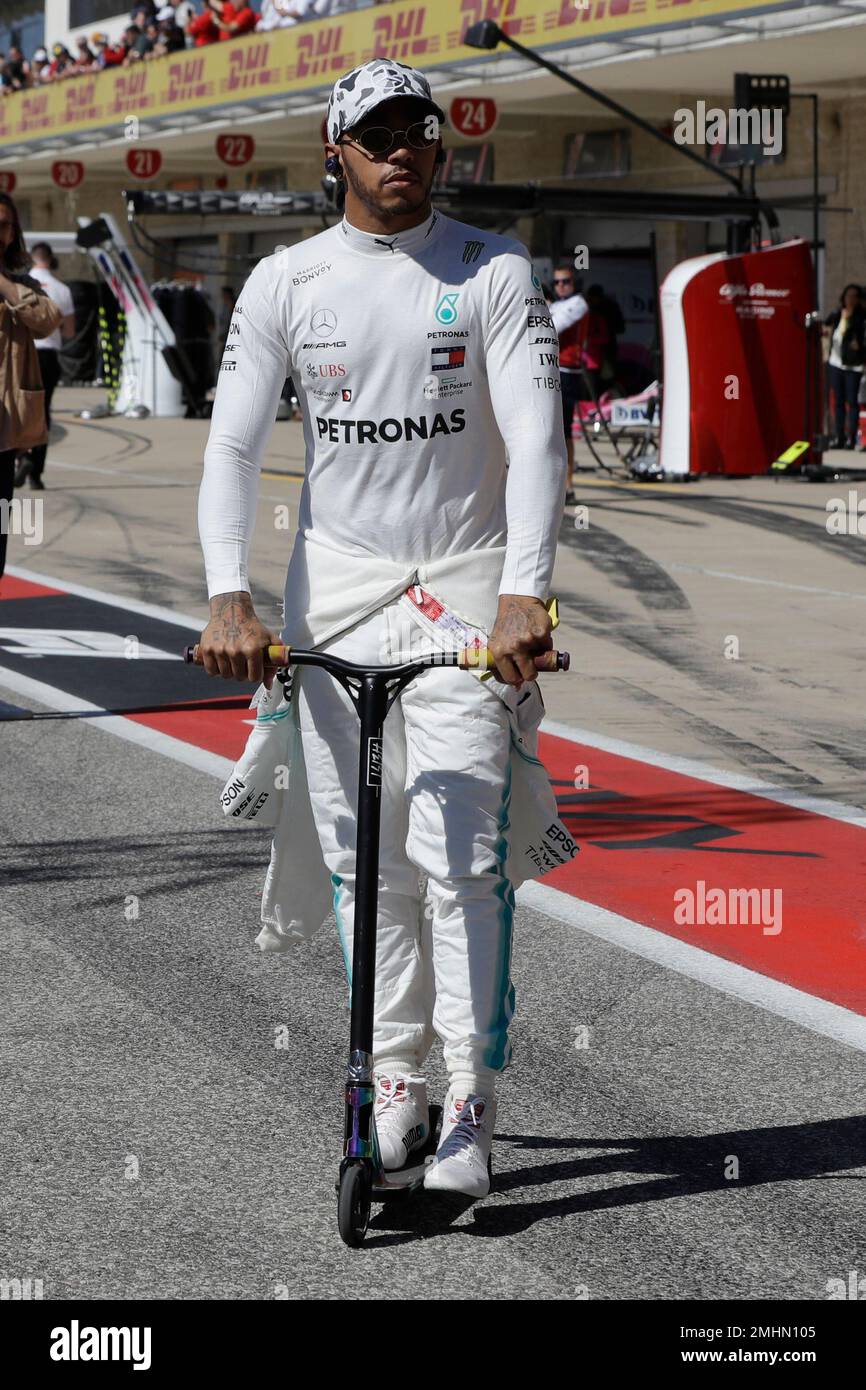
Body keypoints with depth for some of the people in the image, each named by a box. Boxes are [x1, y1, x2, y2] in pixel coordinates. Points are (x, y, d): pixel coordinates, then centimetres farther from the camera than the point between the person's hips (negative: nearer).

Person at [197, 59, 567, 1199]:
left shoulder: (495, 272, -3)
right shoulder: (286, 283, 2)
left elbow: (534, 434, -12)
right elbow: (234, 443, -3)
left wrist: (525, 590, -26)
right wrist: (229, 597, -18)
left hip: (466, 579, -2)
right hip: (338, 581, 2)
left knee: (460, 852, -10)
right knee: (363, 853, 4)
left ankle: (471, 1105, -4)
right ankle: (396, 1079, 16)